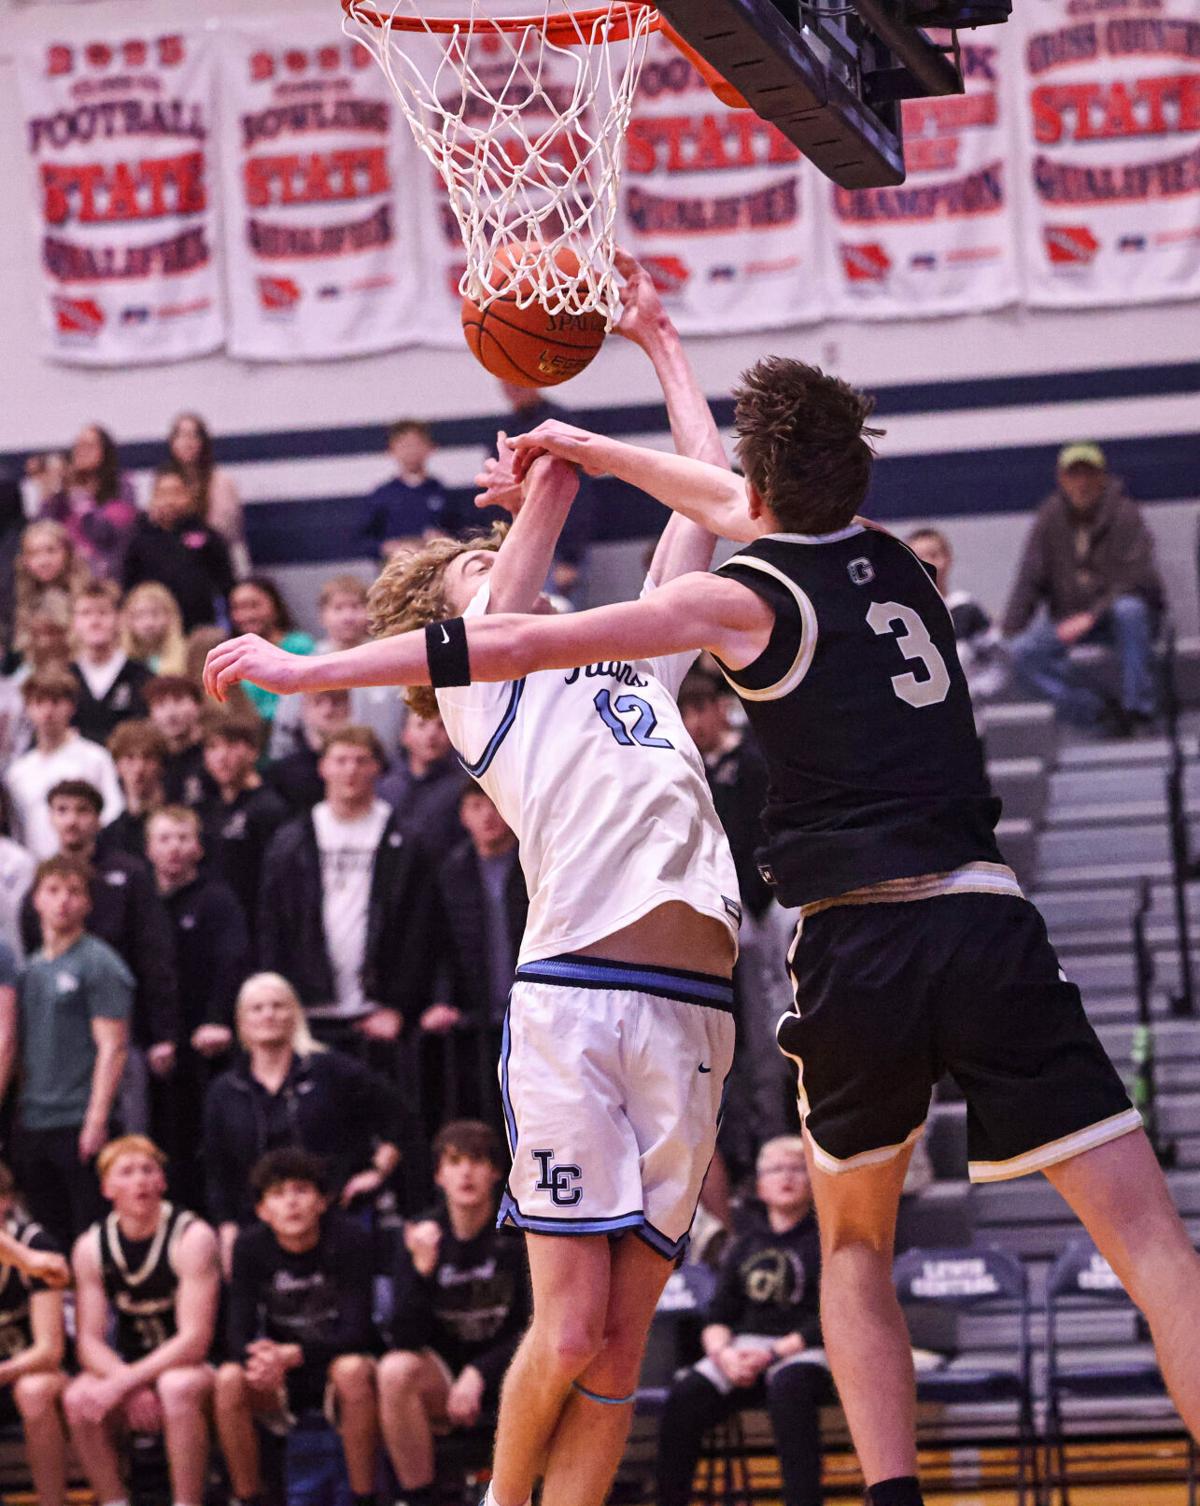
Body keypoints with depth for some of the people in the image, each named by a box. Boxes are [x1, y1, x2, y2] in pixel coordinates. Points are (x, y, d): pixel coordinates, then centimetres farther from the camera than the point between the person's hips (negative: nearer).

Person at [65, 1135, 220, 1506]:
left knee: (177, 1387, -38)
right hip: (130, 1371, 4)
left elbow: (195, 1339, -21)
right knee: (78, 1399, -27)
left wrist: (123, 1383, -29)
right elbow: (89, 1341, -5)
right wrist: (132, 1389, -25)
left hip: (194, 1368, -4)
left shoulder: (192, 1237, -14)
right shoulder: (91, 1246, -1)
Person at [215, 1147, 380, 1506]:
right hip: (282, 1384, 3)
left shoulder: (349, 1239, -15)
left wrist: (293, 1355, -37)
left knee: (353, 1370, -36)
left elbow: (355, 1332, -21)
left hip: (337, 1367, -3)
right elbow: (238, 1333, -11)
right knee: (229, 1379, -27)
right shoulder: (250, 1246, -6)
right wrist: (260, 1359, -36)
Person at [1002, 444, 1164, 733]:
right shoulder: (1051, 517, 1)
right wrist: (1009, 631, -12)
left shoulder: (1124, 514, -10)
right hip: (1071, 620, 4)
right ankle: (1101, 712, -24)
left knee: (1129, 609, -39)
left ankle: (1139, 708, -31)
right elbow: (1029, 579, 0)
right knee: (1023, 651, -21)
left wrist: (1092, 616, -27)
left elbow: (1138, 579, -18)